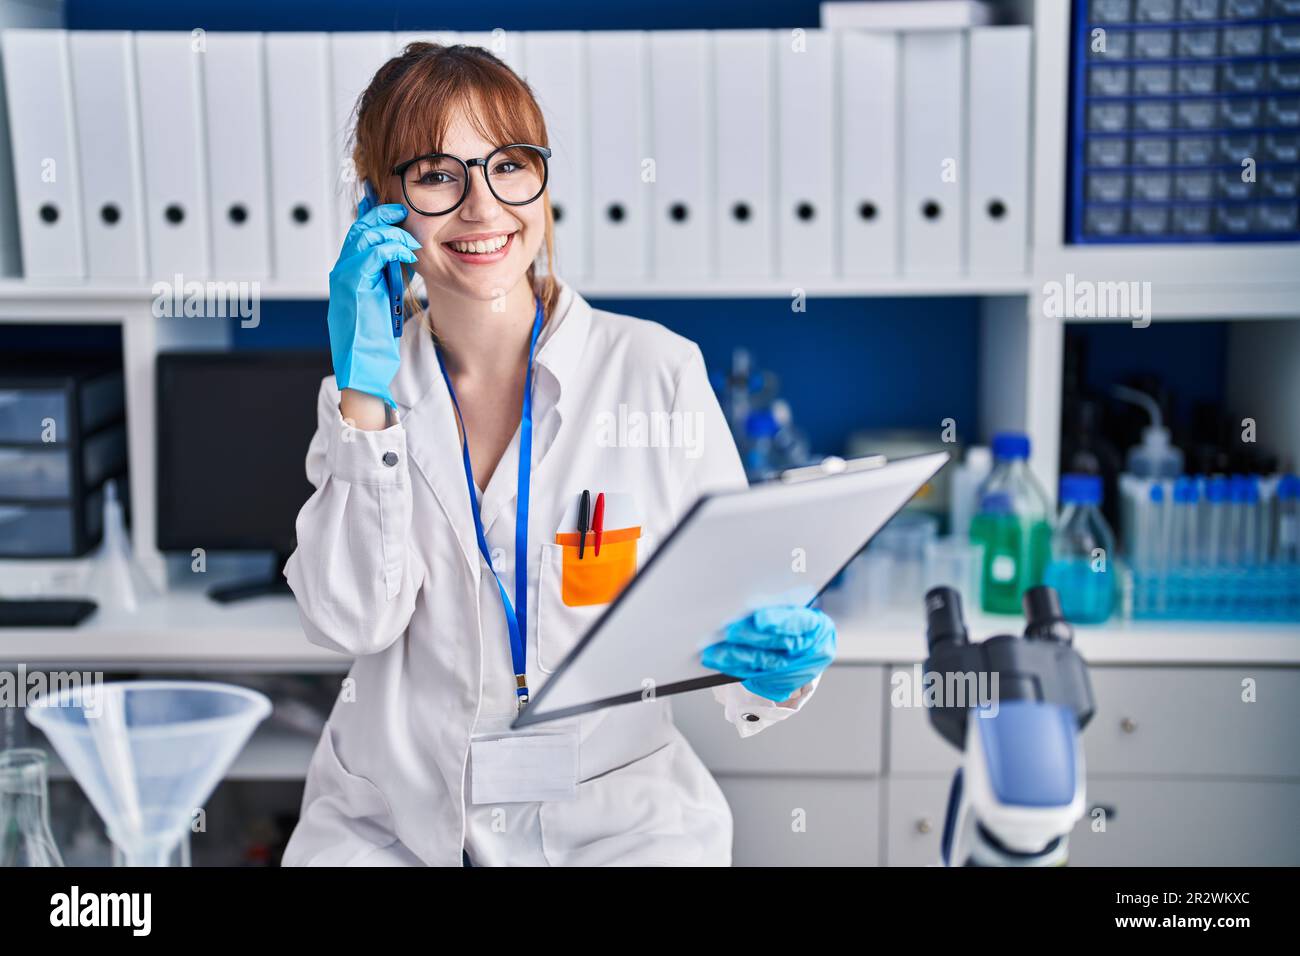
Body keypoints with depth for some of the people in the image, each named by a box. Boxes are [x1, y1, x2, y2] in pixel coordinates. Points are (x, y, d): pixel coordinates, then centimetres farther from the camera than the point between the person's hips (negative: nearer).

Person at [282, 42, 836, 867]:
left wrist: (778, 664, -22)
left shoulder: (659, 372, -3)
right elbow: (351, 620, -8)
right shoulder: (363, 391, 4)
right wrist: (363, 388, -11)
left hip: (615, 816, 0)